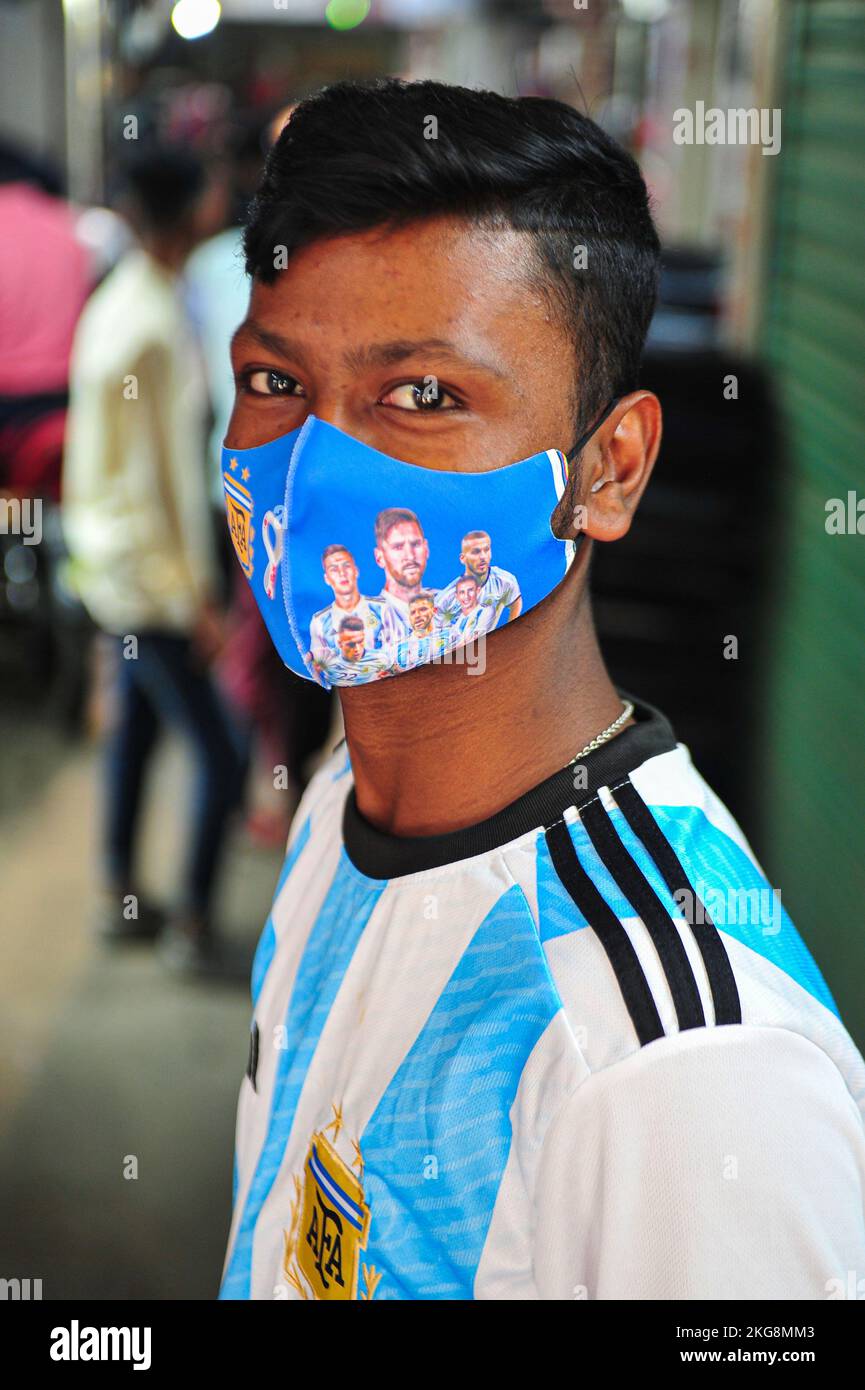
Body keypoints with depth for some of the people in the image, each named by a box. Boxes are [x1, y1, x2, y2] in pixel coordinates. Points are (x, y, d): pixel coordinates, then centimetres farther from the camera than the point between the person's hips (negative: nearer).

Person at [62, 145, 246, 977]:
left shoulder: (110, 305, 7)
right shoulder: (156, 329, -22)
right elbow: (166, 473, -21)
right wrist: (195, 597, -16)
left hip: (107, 560, 10)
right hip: (152, 576, -10)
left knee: (135, 723, 20)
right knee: (220, 752, -4)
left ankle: (121, 897, 33)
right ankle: (192, 923, 6)